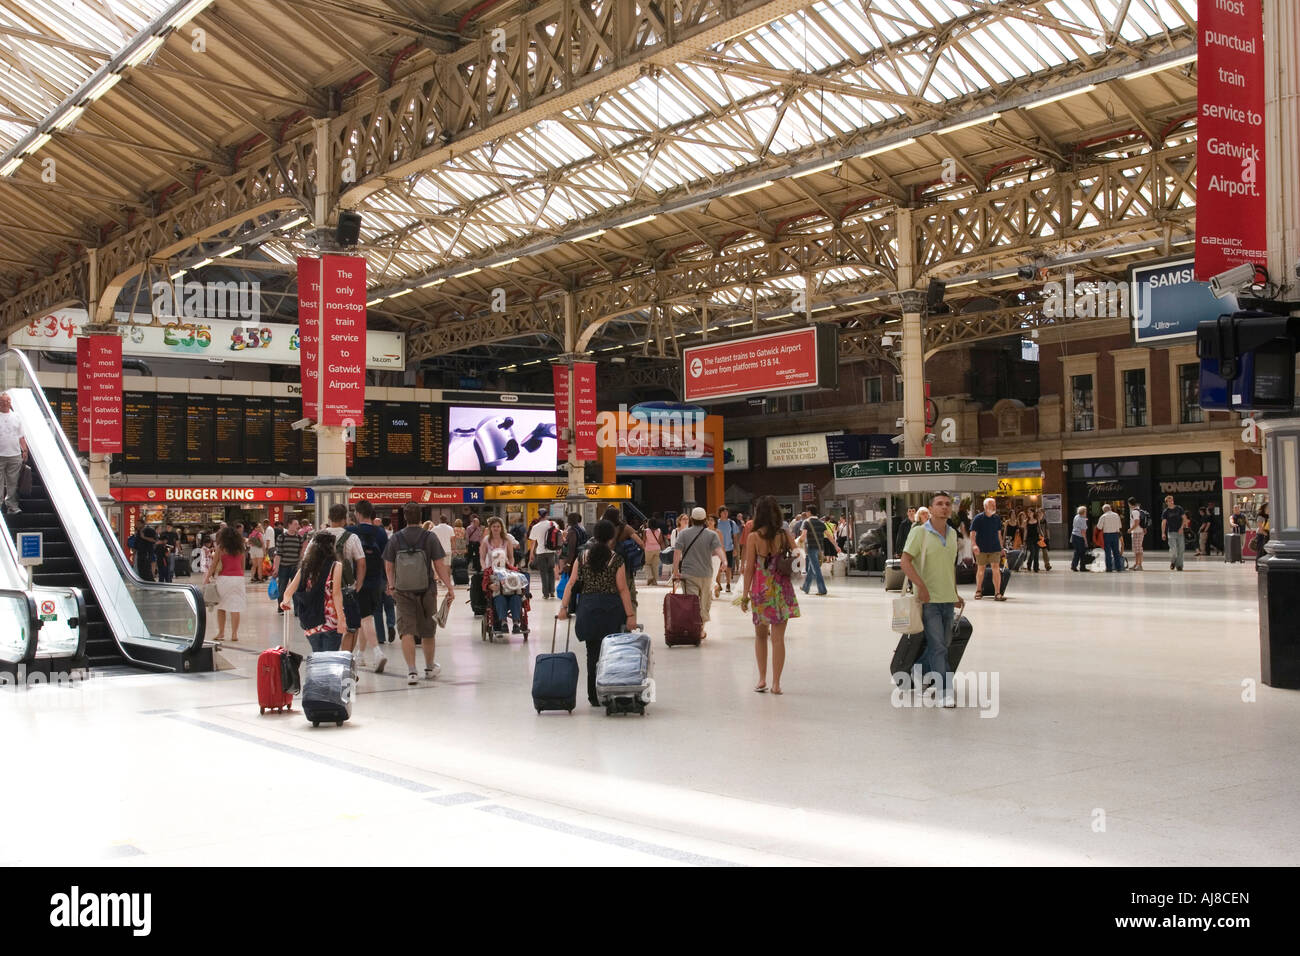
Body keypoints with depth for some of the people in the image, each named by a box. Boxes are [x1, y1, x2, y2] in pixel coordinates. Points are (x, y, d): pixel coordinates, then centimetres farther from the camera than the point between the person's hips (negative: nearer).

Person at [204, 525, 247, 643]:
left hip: (224, 578, -2)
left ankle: (221, 632, 12)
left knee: (221, 606, 11)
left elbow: (214, 565, -1)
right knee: (235, 608, 0)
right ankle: (234, 634, -2)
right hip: (238, 578, 2)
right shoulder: (240, 549, 9)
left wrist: (207, 577, 5)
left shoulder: (221, 548, 0)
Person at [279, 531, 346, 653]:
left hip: (310, 624, 4)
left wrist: (285, 603, 26)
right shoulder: (336, 566, -4)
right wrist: (341, 618, -15)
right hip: (330, 622, -4)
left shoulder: (305, 566, 6)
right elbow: (336, 593, -14)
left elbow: (288, 592, 6)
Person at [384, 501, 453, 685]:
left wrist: (392, 586, 21)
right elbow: (439, 565, -7)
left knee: (407, 631, 0)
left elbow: (389, 566, 6)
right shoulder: (430, 537, -6)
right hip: (426, 590, 0)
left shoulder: (395, 539, 0)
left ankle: (411, 670, -9)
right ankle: (430, 668, 29)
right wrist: (449, 587, 0)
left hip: (403, 590, 0)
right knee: (428, 631, 14)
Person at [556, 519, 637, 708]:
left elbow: (571, 584, 2)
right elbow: (623, 589, -7)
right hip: (612, 607, -3)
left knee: (593, 652, 8)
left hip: (588, 607, 3)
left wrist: (563, 607, 6)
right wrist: (630, 615, -5)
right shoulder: (616, 559, -5)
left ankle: (594, 696, 10)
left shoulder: (583, 557, 4)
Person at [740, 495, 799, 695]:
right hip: (782, 589, 1)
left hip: (760, 589, -1)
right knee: (778, 637, 4)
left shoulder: (754, 537, -8)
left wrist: (745, 594, -1)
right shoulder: (785, 535, -4)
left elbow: (749, 568, -7)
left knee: (760, 635, 16)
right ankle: (776, 683, 4)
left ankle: (762, 679, 16)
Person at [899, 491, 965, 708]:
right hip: (928, 599, -7)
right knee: (938, 646, -9)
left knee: (942, 644, 14)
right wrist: (921, 586, -24)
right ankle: (944, 692, -5)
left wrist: (955, 593, 20)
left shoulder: (952, 533, 11)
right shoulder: (919, 532, -9)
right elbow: (905, 562, -14)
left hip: (947, 599, 7)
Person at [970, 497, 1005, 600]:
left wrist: (1001, 546, 14)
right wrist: (974, 545, -21)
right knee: (980, 569, 9)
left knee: (996, 568, -7)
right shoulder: (978, 518, -5)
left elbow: (999, 533, 16)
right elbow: (972, 533, -7)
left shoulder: (997, 518, 7)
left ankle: (997, 593, -6)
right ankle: (978, 591, 25)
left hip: (995, 548, 2)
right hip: (981, 549, -2)